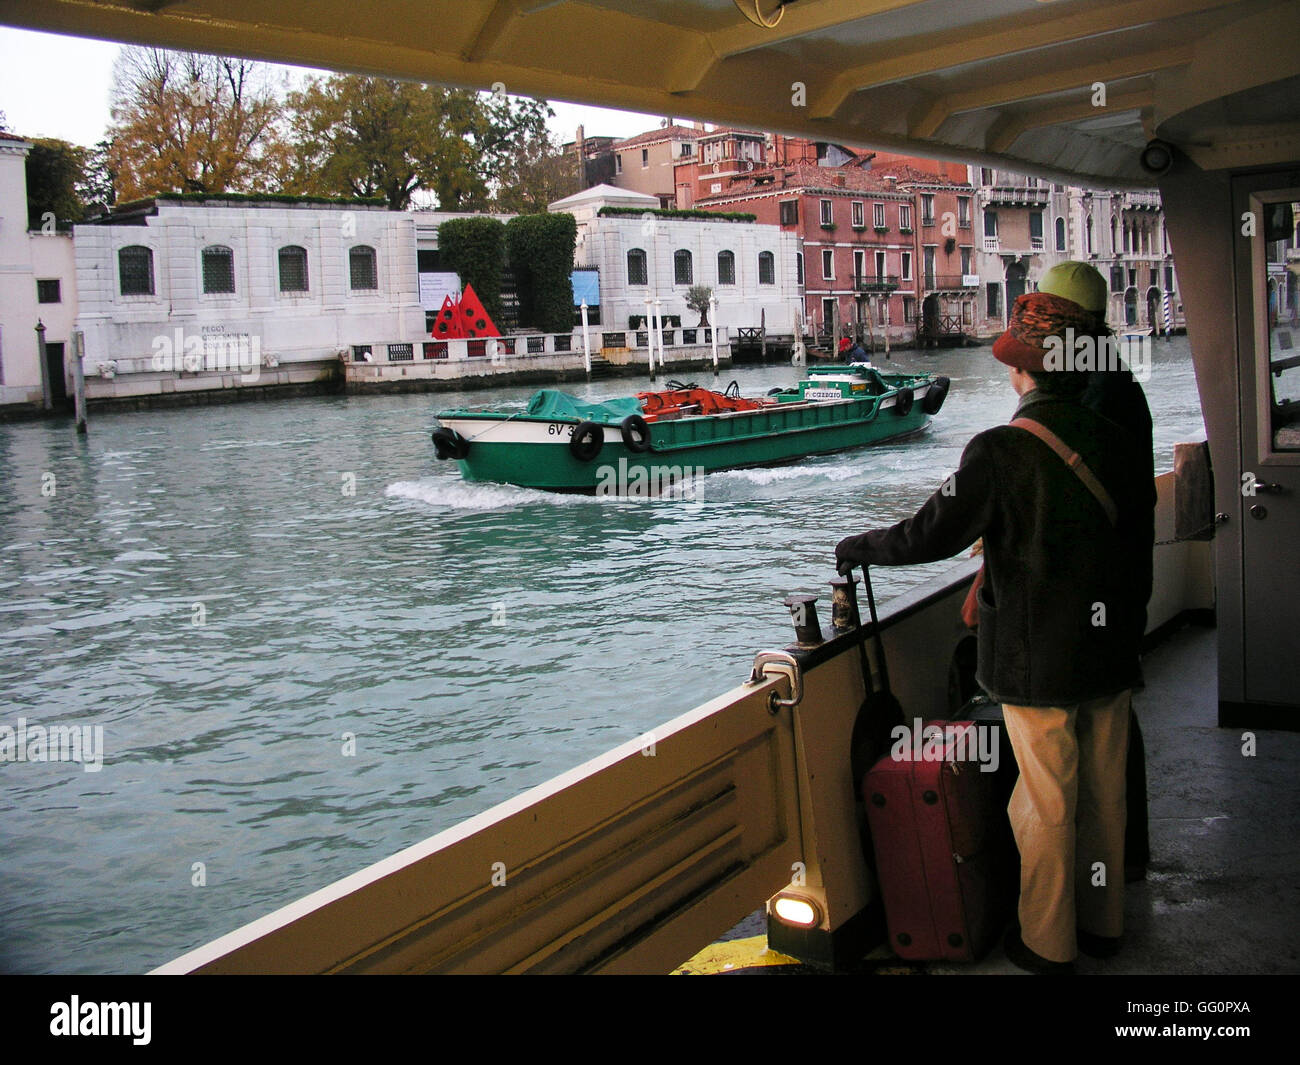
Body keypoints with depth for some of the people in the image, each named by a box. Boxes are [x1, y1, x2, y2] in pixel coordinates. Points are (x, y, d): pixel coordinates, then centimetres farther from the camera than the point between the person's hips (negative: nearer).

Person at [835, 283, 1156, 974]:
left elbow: (928, 536, -16)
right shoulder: (1121, 444, 1)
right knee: (1104, 795, 18)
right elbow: (1139, 553, 10)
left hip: (1038, 664, -6)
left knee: (1045, 807, 8)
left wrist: (857, 548, 2)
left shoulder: (1001, 451, -19)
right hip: (1112, 656, 6)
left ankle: (1048, 944, 22)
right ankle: (1102, 923, 34)